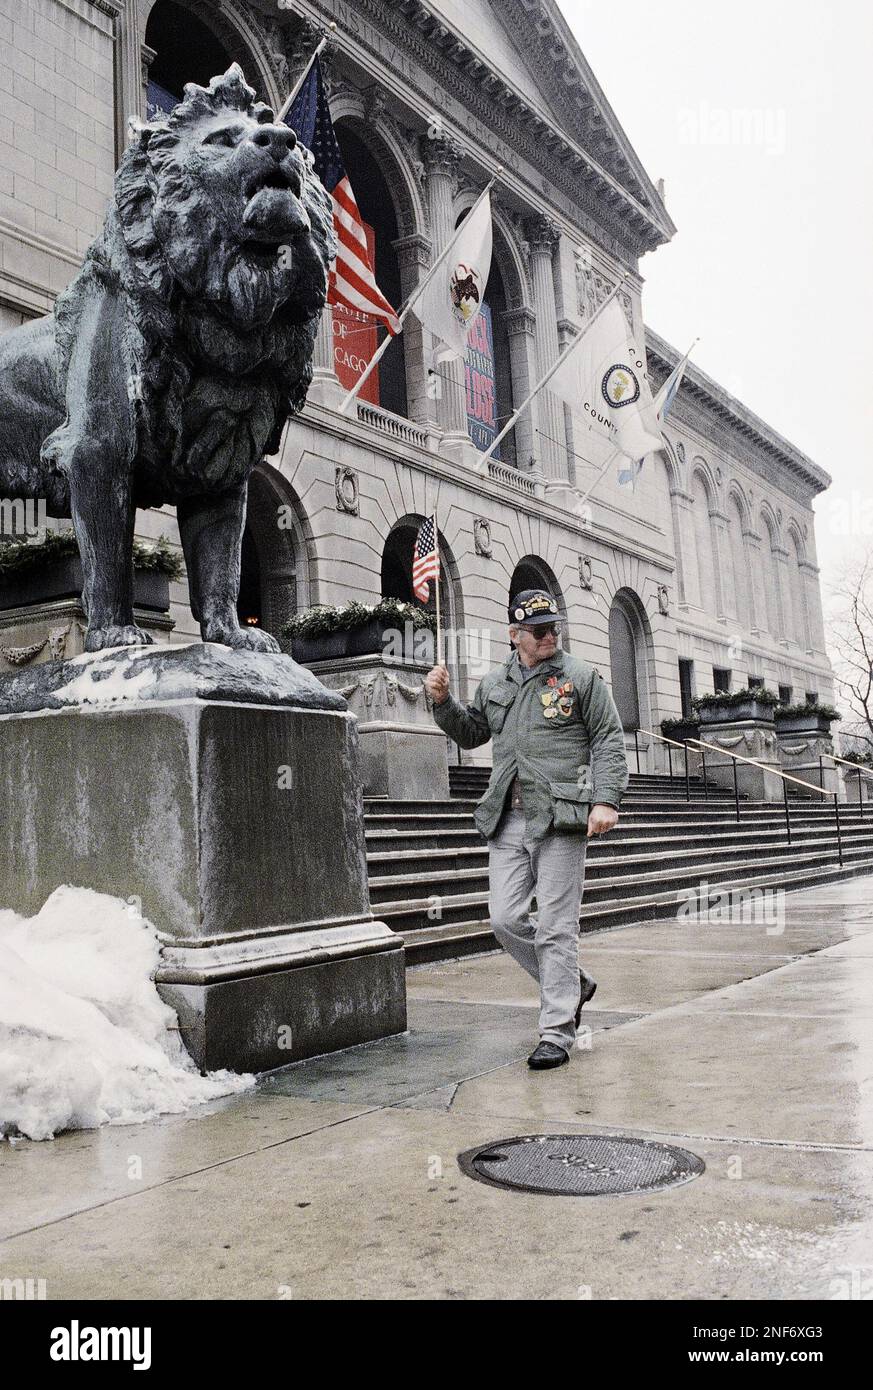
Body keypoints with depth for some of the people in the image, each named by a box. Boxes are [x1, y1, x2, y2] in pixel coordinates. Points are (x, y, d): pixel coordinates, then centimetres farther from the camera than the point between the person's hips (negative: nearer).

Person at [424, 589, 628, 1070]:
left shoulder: (580, 677, 3)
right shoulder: (494, 683, 16)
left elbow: (608, 740, 0)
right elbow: (470, 733, 27)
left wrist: (606, 800, -12)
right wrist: (443, 701, 10)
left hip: (560, 817, -5)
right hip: (508, 820, 5)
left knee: (555, 927, -3)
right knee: (506, 919, 2)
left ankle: (557, 1033, 6)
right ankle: (573, 984, 25)